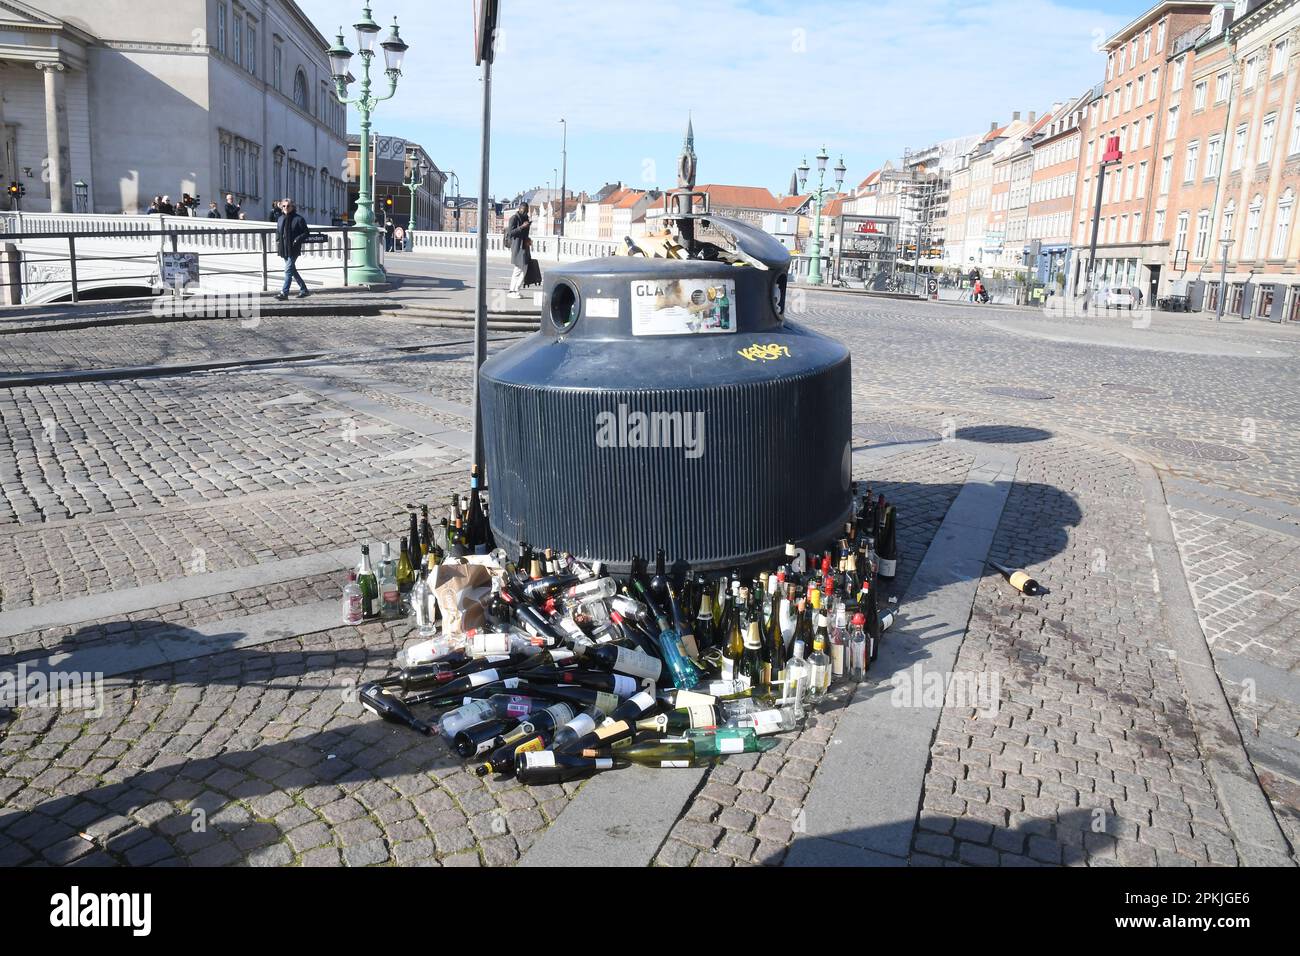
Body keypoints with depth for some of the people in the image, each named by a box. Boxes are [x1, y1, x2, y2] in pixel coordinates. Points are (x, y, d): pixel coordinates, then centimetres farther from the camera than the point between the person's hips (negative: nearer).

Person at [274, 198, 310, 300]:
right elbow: (278, 233, 23)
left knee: (288, 270, -14)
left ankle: (284, 293, -16)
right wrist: (277, 242, 8)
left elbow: (306, 233, -4)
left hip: (293, 249, -7)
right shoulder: (281, 219, 13)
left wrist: (298, 239, -18)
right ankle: (303, 290, 26)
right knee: (292, 270, 13)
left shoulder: (298, 219, -5)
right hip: (284, 249, 7)